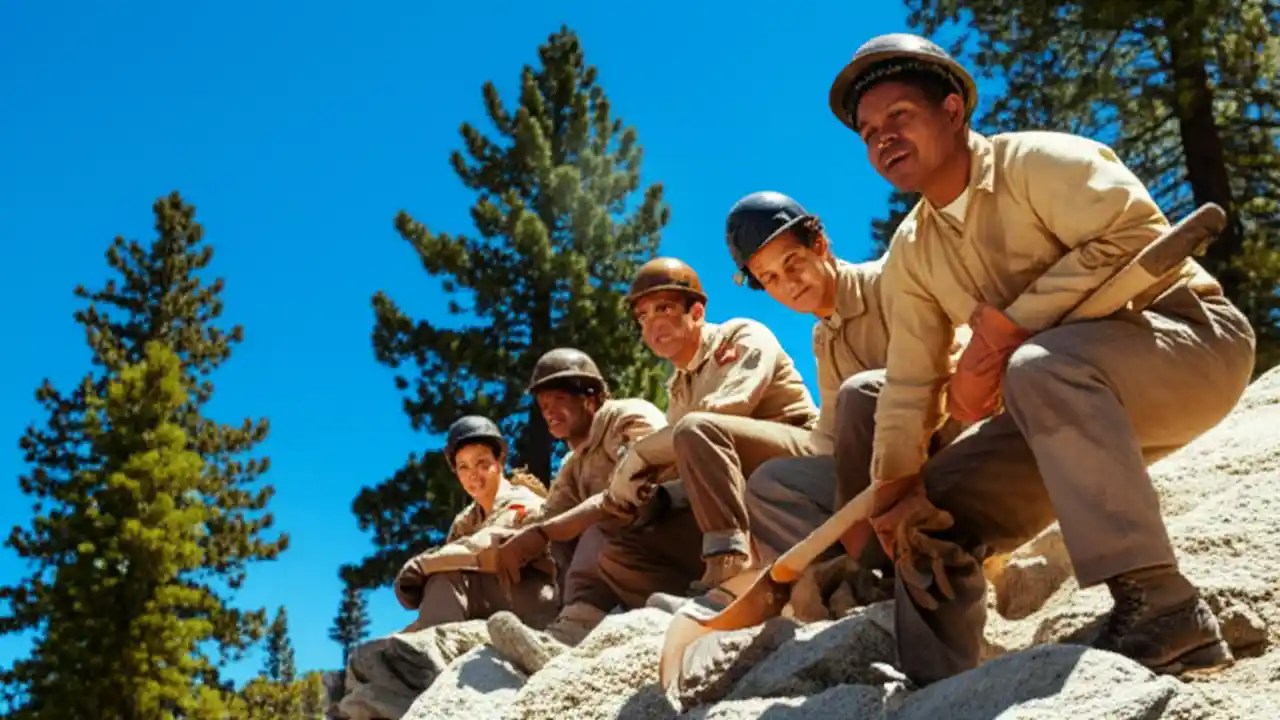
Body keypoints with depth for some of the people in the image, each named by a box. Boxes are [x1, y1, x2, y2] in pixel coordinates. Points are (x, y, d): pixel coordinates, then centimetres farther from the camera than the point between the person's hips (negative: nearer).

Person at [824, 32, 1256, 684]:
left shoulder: (1036, 161, -15)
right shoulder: (910, 255, 5)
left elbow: (1136, 235, -29)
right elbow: (908, 385, 4)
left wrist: (1002, 327, -28)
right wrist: (894, 491, -5)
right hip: (1071, 406, 8)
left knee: (1039, 367, -38)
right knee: (935, 509, -1)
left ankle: (1160, 606, -36)